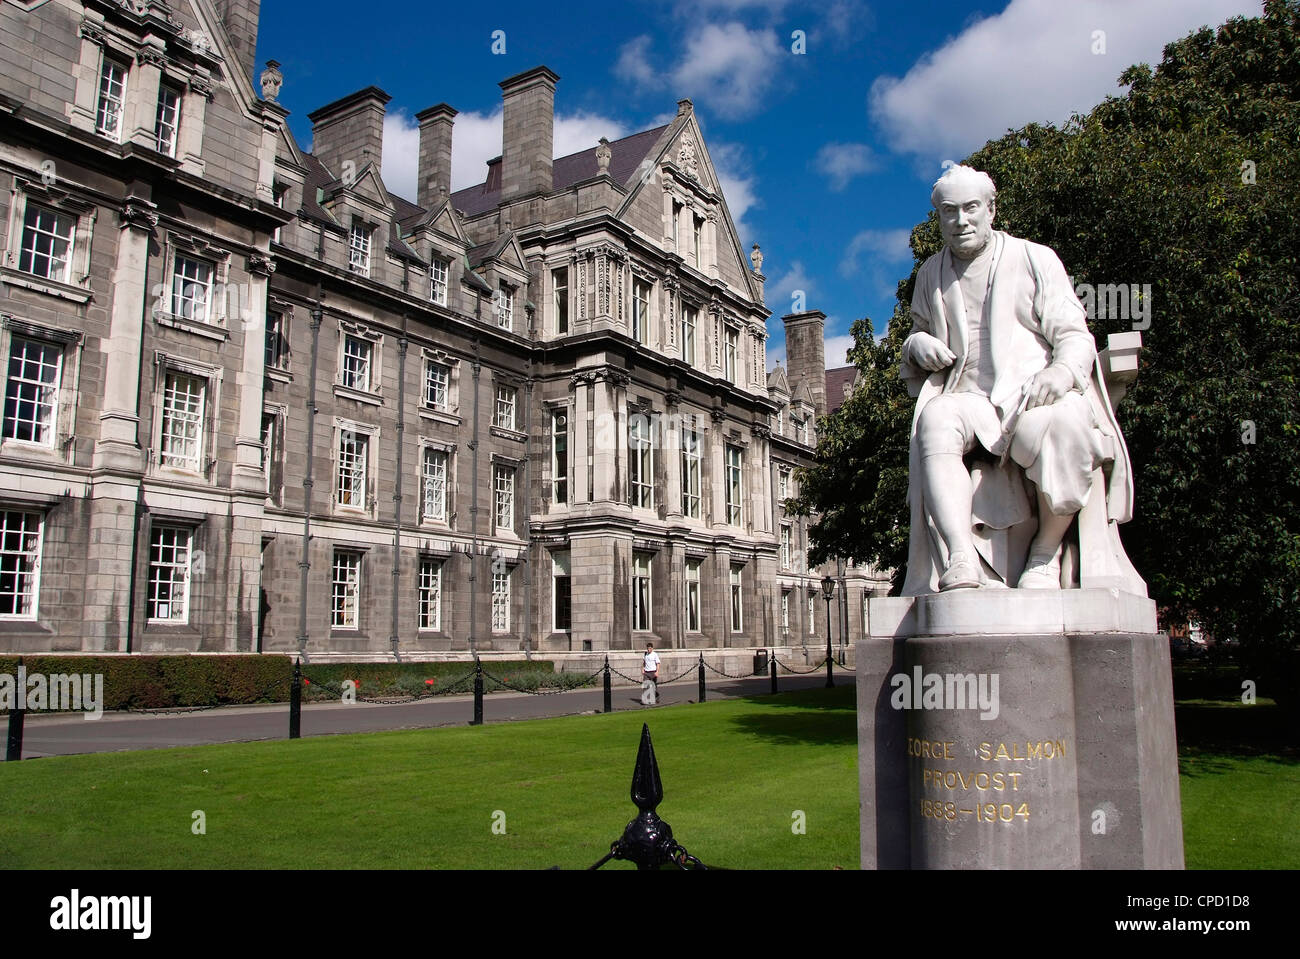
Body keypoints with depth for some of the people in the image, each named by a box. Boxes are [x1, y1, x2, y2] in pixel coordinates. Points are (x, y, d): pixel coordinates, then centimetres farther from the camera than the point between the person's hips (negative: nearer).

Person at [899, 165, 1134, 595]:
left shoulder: (1035, 260, 8)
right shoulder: (931, 274, 19)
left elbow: (1075, 335, 2)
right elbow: (919, 335, 31)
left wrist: (1062, 370, -22)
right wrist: (918, 345, 5)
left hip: (1035, 398, -2)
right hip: (970, 402, 2)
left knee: (1066, 424, -37)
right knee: (936, 419, -34)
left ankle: (1047, 552, -17)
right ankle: (960, 564, -46)